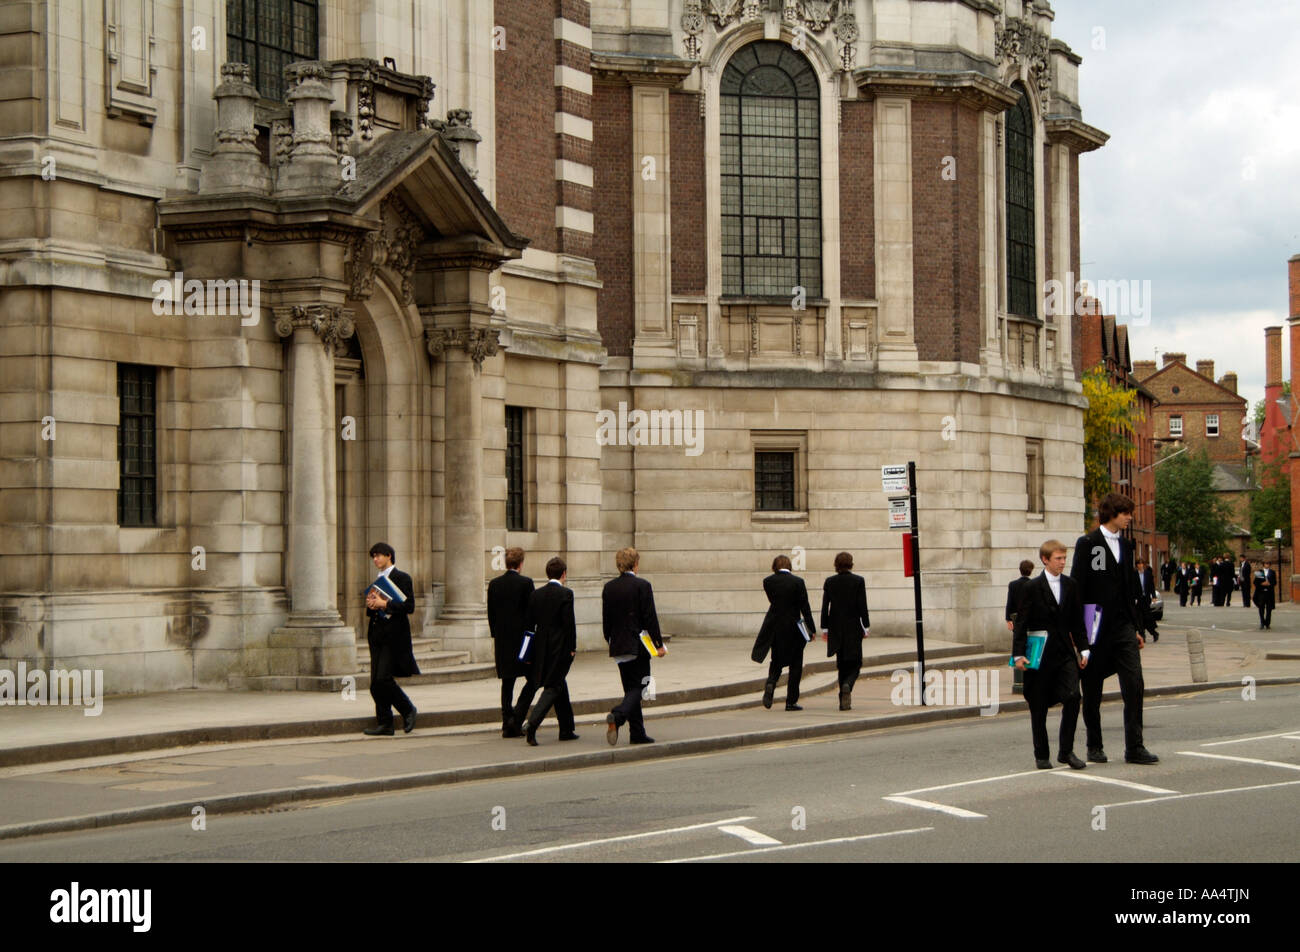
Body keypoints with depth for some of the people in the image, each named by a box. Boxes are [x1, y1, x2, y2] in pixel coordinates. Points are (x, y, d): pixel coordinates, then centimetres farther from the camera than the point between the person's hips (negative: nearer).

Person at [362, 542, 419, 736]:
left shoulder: (402, 578, -5)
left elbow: (409, 606, -13)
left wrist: (385, 605, -17)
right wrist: (370, 606, 0)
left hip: (394, 636, -8)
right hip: (377, 636, 8)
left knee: (383, 679, -15)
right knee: (376, 683, 3)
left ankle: (408, 710, 4)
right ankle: (384, 723, 8)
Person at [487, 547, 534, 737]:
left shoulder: (494, 584, 4)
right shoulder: (526, 583, -9)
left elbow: (491, 614, 8)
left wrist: (496, 636, 16)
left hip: (502, 641, 5)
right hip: (522, 639, -5)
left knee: (507, 683, 9)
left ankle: (507, 725, 5)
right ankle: (516, 718, -12)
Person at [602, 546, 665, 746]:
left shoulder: (609, 587, 4)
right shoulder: (642, 586, -11)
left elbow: (606, 619, 8)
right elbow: (650, 617, -12)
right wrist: (659, 644, -7)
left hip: (618, 646, 5)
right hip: (638, 646, -5)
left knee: (631, 689, 12)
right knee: (637, 687, -1)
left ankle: (637, 733, 12)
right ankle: (617, 716, -27)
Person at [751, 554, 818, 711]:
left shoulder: (768, 581, -4)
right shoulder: (798, 582, -11)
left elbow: (772, 601, 9)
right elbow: (805, 607, -10)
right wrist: (811, 629, -4)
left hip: (774, 627, 2)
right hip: (793, 627, -2)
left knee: (776, 660, 18)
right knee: (795, 664, 9)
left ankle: (771, 683, -12)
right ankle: (791, 701, 7)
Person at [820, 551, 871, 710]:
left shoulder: (829, 582, 0)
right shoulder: (858, 581, -6)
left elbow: (825, 606, 1)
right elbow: (862, 606, -8)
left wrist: (824, 628, 7)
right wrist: (866, 627, -1)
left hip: (836, 628, 2)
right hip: (853, 628, -2)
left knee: (842, 664, 12)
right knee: (854, 664, 6)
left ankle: (844, 700, 9)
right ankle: (847, 685, -25)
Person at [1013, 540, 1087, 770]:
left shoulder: (1071, 585, 8)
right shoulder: (1032, 588, -5)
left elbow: (1077, 621, 13)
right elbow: (1021, 623, -5)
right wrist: (1018, 654, -12)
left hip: (1065, 653, 3)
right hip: (1040, 655, -3)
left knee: (1072, 697, -12)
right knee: (1039, 707, 3)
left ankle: (1066, 750, -1)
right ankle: (1041, 755, 16)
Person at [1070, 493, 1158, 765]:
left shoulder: (1124, 546, 15)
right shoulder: (1087, 544, -5)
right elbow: (1077, 588, -8)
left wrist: (1134, 628, 16)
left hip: (1123, 627, 5)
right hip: (1096, 629, -5)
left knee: (1134, 686, -6)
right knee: (1092, 691, 4)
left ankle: (1134, 748, -5)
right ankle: (1094, 746, 16)